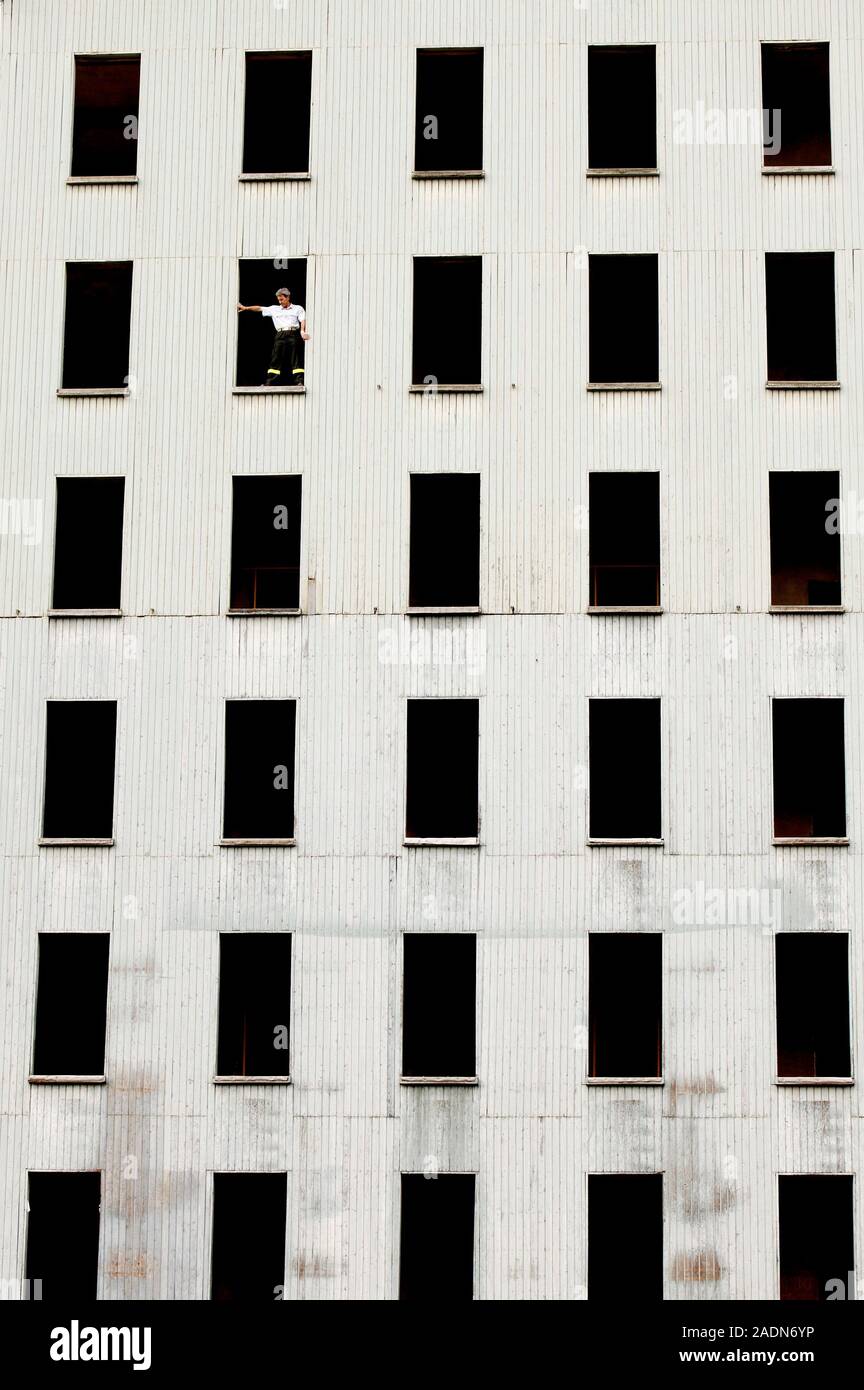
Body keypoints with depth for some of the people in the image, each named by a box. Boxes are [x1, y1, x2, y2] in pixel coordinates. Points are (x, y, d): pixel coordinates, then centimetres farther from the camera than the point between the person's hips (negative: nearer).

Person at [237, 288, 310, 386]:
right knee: (276, 359, -2)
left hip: (293, 334, -3)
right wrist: (245, 308, 19)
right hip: (280, 335, 3)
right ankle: (269, 382, -4)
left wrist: (302, 331, -18)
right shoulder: (274, 309, 21)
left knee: (296, 358, -8)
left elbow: (303, 321, 0)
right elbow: (259, 309, 22)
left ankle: (299, 381, -11)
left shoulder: (298, 308, 13)